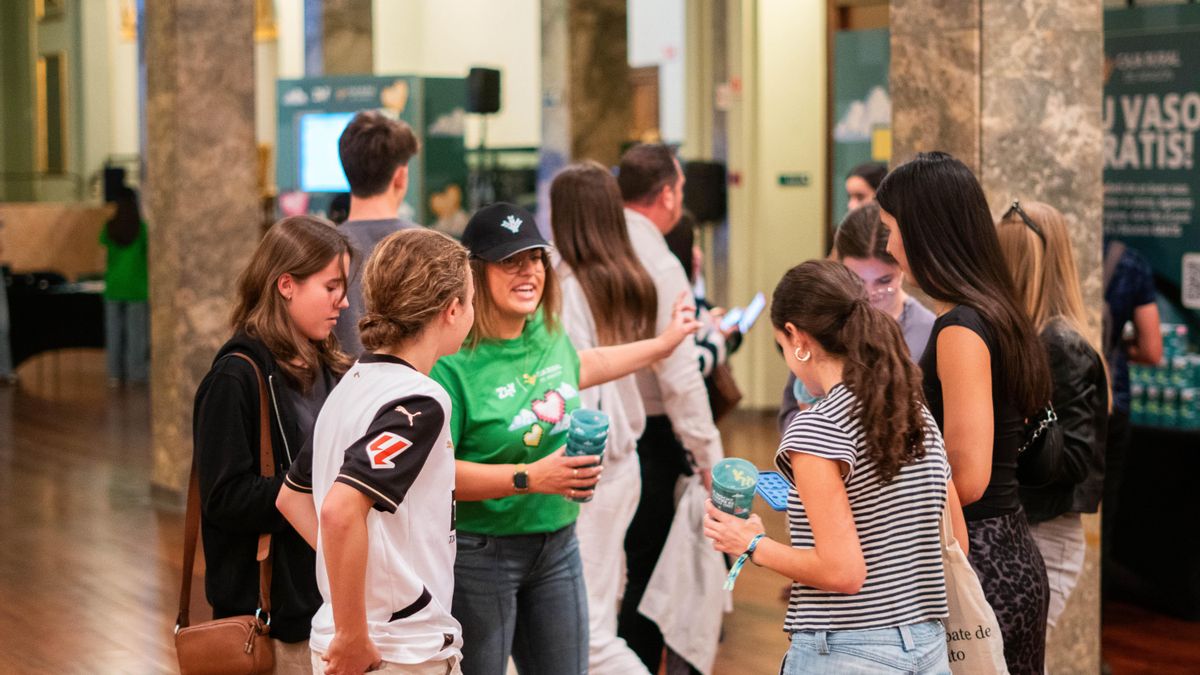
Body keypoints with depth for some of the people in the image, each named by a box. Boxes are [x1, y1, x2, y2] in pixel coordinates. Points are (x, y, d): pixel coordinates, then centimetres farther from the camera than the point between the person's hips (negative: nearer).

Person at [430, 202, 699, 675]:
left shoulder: (547, 333, 3)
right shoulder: (452, 361, -21)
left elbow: (578, 368, 28)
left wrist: (662, 345, 35)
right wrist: (530, 478, -27)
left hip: (558, 544, 7)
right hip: (479, 552, -7)